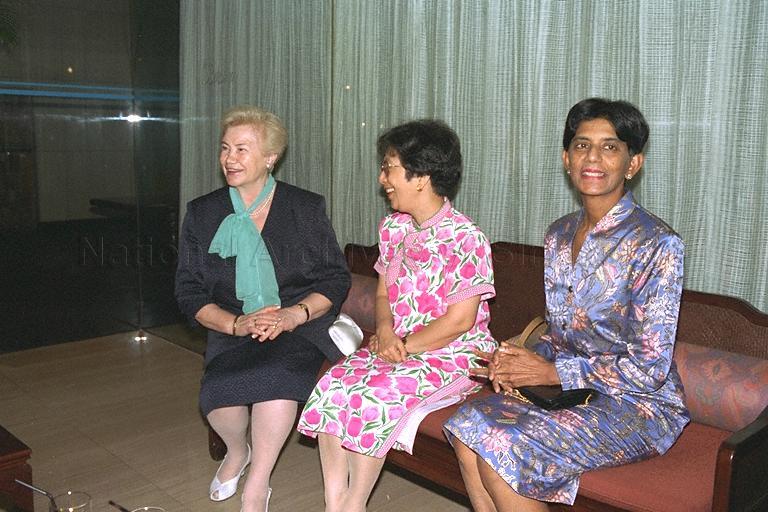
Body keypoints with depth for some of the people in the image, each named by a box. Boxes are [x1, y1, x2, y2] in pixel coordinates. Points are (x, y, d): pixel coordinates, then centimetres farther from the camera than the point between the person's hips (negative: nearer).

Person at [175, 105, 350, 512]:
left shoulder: (306, 208, 2)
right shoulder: (202, 214, 8)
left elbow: (337, 279, 1)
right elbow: (189, 292, 5)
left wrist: (293, 314, -18)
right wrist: (238, 324, -14)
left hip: (299, 326, -2)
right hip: (233, 329, 2)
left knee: (275, 373, -35)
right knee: (217, 391, -28)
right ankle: (237, 451, 11)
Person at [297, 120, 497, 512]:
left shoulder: (465, 238, -15)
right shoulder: (393, 228, 9)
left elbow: (459, 320, -17)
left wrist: (403, 346, -16)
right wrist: (385, 331, -6)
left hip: (451, 355, -7)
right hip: (397, 346, 7)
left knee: (374, 395, -28)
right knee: (333, 384, -16)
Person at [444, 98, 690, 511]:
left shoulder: (657, 244, -15)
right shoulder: (559, 235, 7)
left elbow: (649, 369, -16)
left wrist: (550, 372, -16)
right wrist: (524, 360, -7)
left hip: (638, 406, -6)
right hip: (569, 387, 6)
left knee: (499, 448, -25)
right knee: (467, 427, -17)